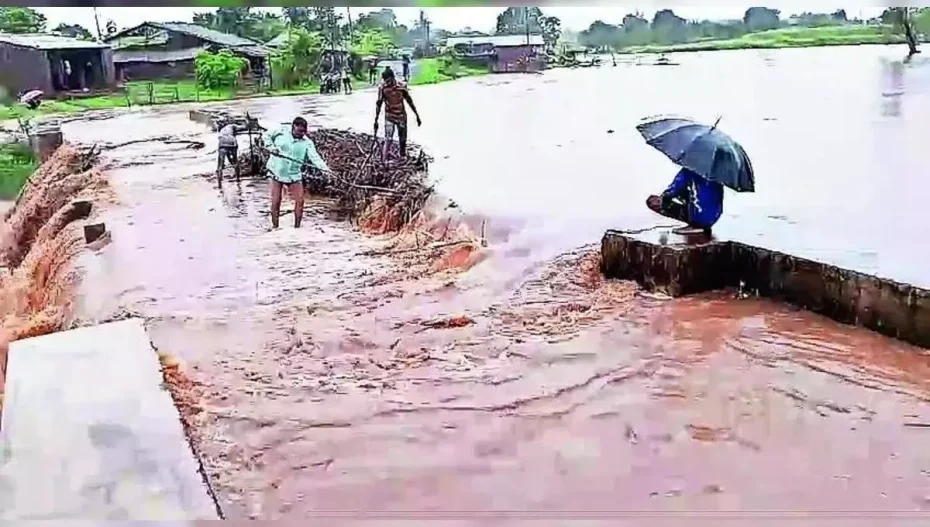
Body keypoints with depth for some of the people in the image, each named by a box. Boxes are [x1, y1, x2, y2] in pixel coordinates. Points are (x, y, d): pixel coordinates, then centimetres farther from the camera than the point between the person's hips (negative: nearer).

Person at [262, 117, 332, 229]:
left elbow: (315, 157, -17)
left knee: (300, 200, -5)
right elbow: (266, 135, 7)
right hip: (277, 173, -1)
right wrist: (270, 146, -11)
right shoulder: (281, 132, -5)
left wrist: (324, 168, -34)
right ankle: (275, 226, 14)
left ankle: (297, 226, 9)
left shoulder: (307, 143, -5)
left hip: (294, 175, 1)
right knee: (275, 201, 2)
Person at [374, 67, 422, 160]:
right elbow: (378, 104, -6)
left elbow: (410, 101, -2)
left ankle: (403, 158, 30)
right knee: (388, 139, -13)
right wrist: (376, 120, -6)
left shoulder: (401, 86, -13)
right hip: (389, 117, -2)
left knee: (403, 140, 12)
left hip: (401, 116, 2)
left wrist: (417, 115, 1)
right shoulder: (382, 88, -14)